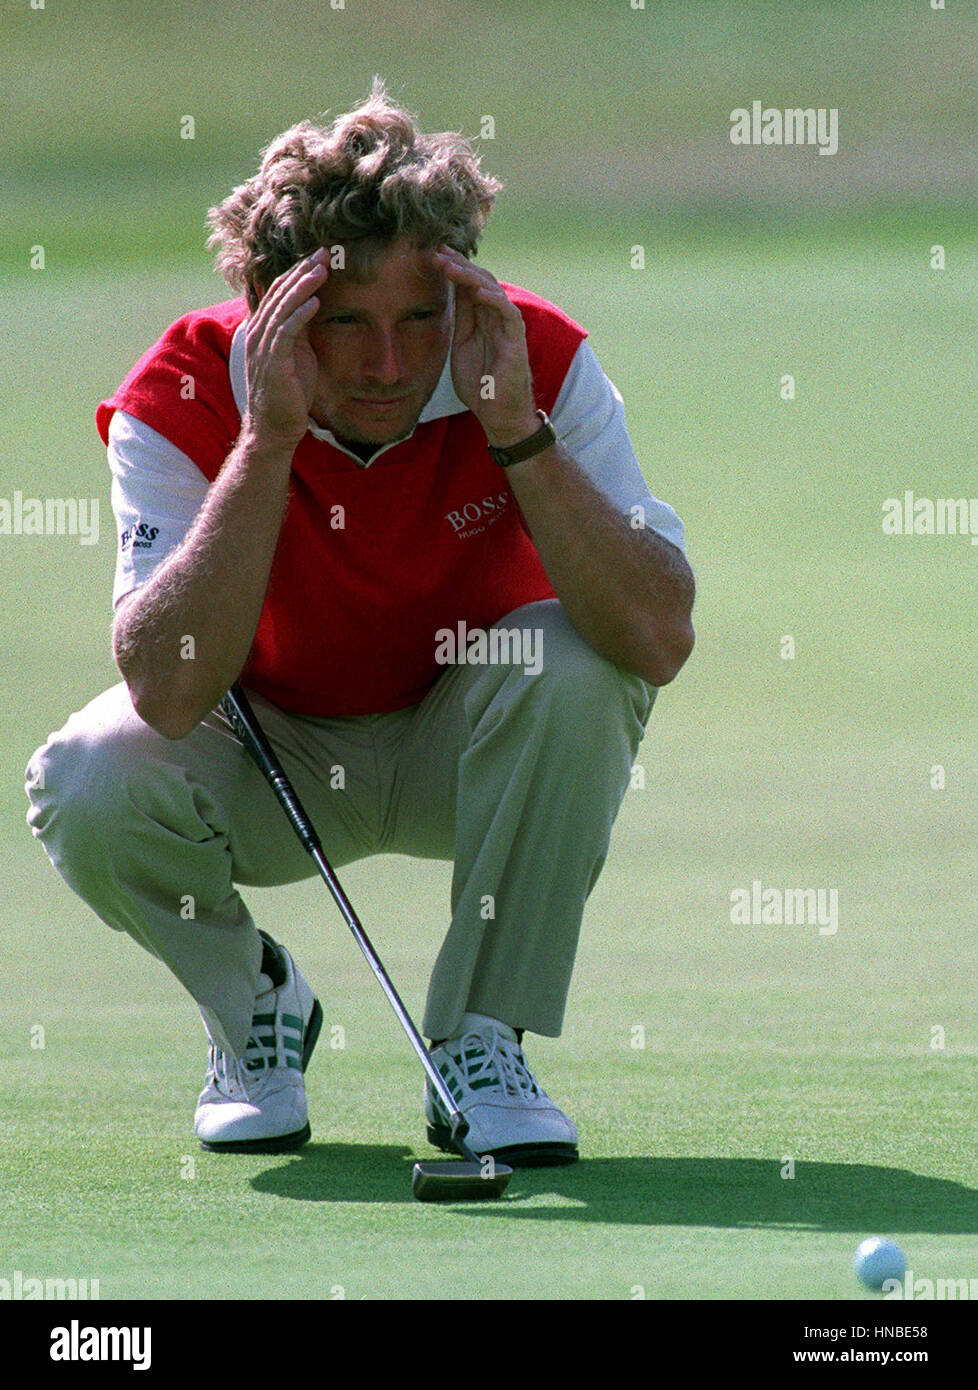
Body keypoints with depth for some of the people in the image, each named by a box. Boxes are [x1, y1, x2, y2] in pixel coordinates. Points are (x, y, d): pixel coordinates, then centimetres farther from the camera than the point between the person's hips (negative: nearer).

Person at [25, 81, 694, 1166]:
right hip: (268, 751, 0)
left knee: (573, 664, -32)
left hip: (466, 750, 0)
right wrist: (269, 437, -42)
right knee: (87, 787, -31)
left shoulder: (538, 362, -23)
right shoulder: (184, 395, -24)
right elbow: (166, 691, -37)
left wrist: (516, 428, -41)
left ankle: (479, 1041, -13)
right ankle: (254, 1004, 3)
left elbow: (660, 639, -34)